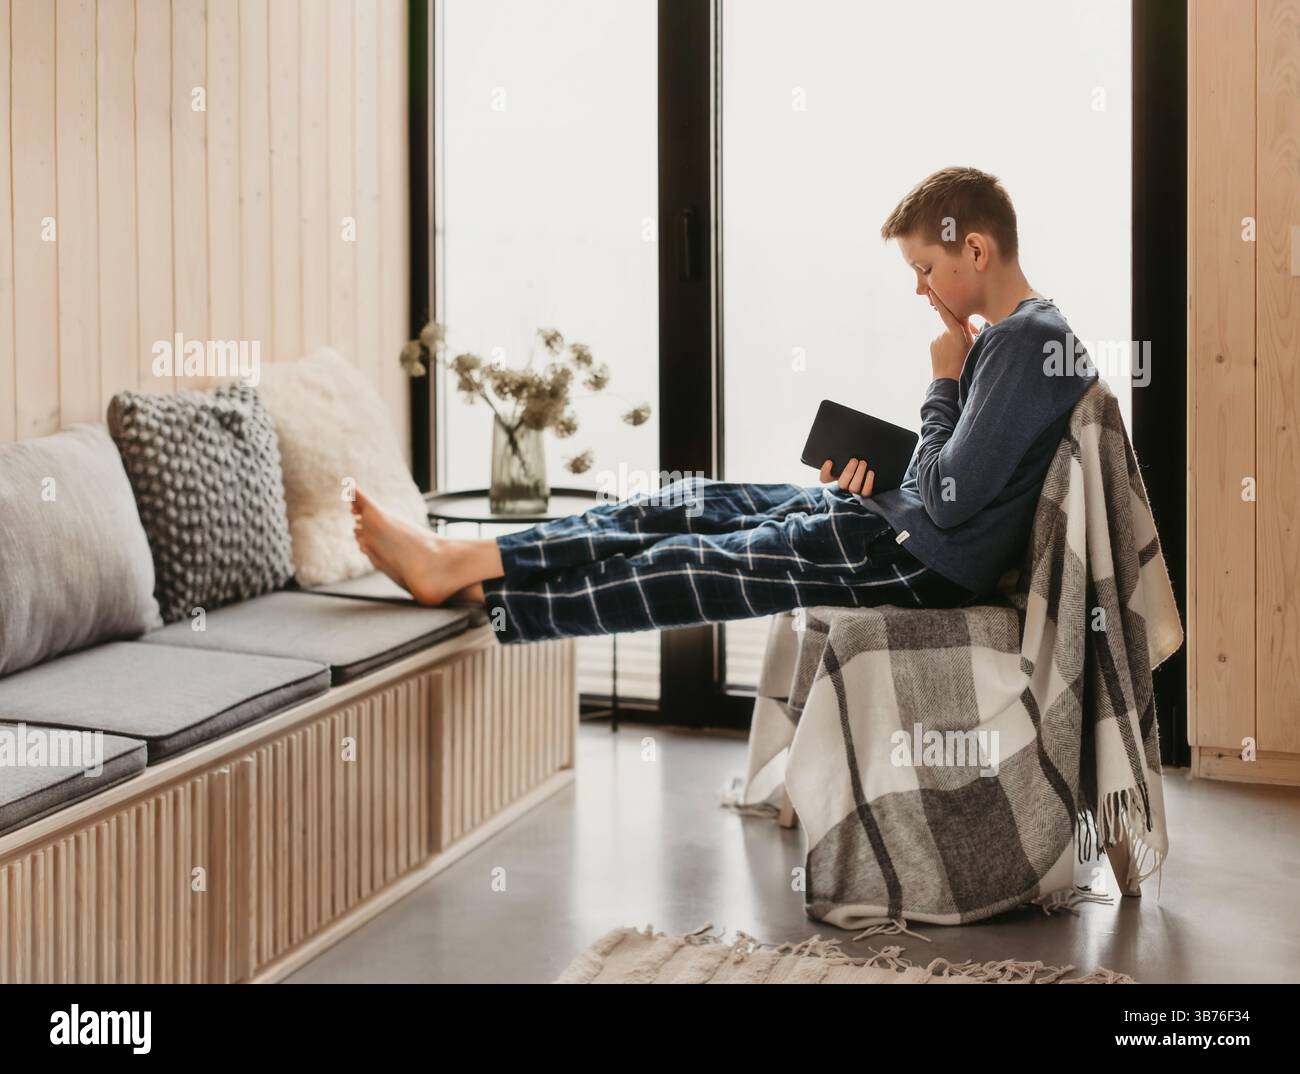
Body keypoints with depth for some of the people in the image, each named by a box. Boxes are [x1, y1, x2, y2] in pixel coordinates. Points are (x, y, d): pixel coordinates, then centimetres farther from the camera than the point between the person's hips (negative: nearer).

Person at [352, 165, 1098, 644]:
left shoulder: (1031, 343, -19)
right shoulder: (1005, 335, 13)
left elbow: (949, 499, -23)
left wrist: (944, 384, -10)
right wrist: (874, 461, 1)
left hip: (927, 561, -10)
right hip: (899, 521, 10)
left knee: (690, 566, -9)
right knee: (688, 506, 3)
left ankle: (469, 582, -2)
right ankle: (462, 562, 0)